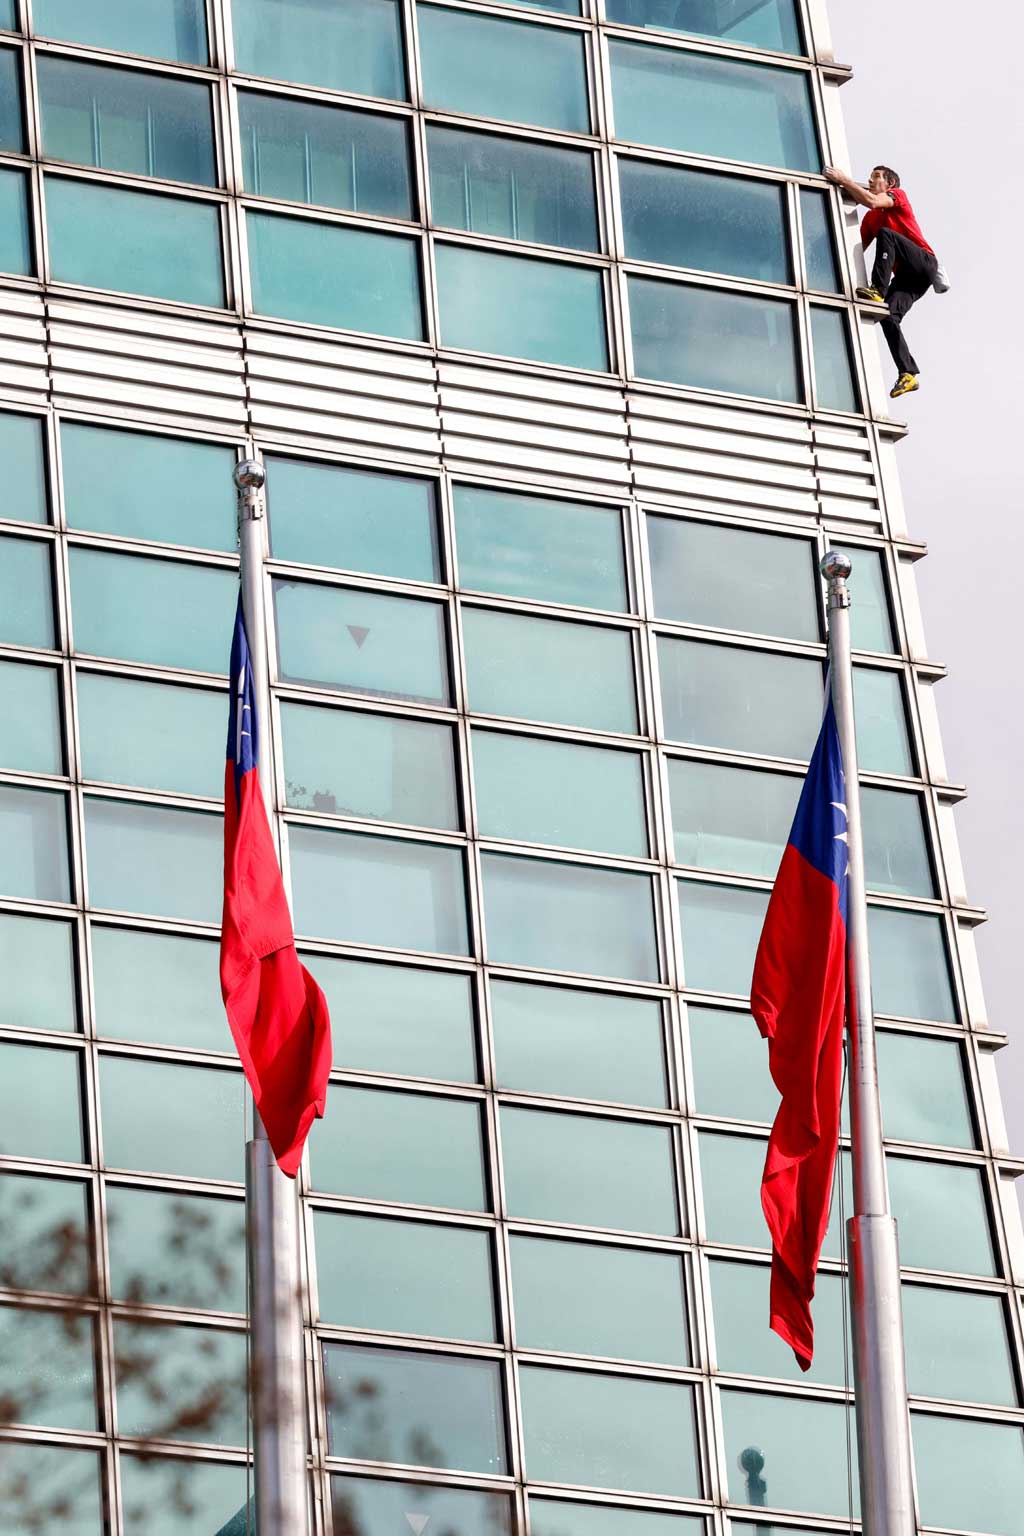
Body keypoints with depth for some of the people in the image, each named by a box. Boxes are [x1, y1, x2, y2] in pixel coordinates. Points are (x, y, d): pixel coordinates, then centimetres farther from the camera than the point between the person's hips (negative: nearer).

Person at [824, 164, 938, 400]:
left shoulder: (898, 195, 5)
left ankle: (878, 291, -35)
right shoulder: (871, 218, 25)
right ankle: (909, 374, -22)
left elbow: (871, 201, -15)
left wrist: (843, 180, -11)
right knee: (889, 316, -16)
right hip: (906, 275, 7)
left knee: (885, 233, -28)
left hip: (924, 263, -7)